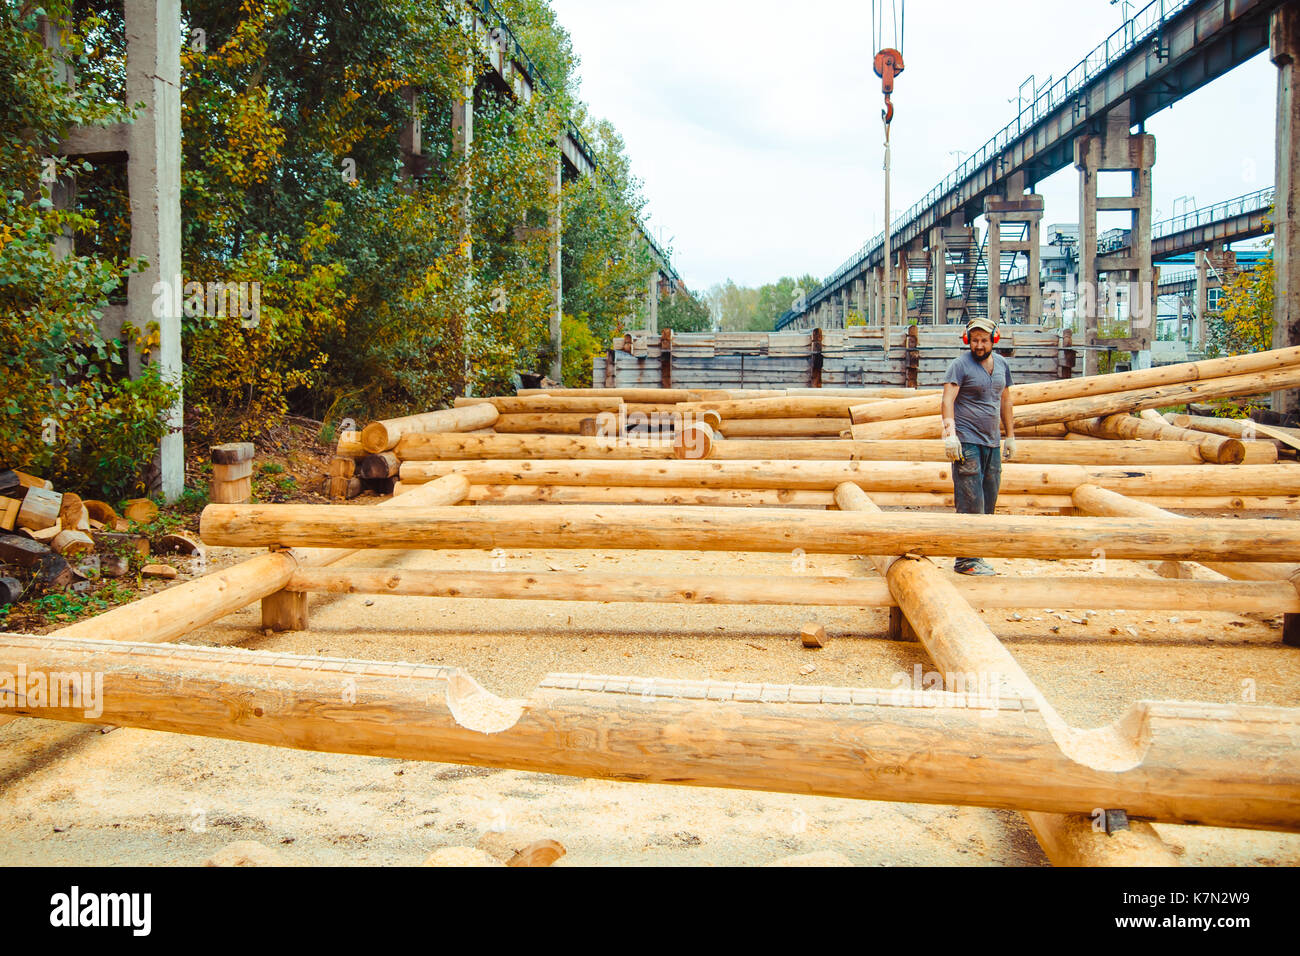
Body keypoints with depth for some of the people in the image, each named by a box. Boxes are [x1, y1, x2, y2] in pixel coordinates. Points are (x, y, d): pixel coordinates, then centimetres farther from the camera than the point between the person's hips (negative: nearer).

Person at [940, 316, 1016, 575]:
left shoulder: (1002, 364, 13)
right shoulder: (960, 364, -6)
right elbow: (948, 400, -14)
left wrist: (1011, 436, 20)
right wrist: (950, 434, -25)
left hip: (992, 442, 7)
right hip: (967, 442, -7)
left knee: (988, 500, 9)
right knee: (971, 503, -9)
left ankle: (976, 554, 17)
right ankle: (965, 560, -6)